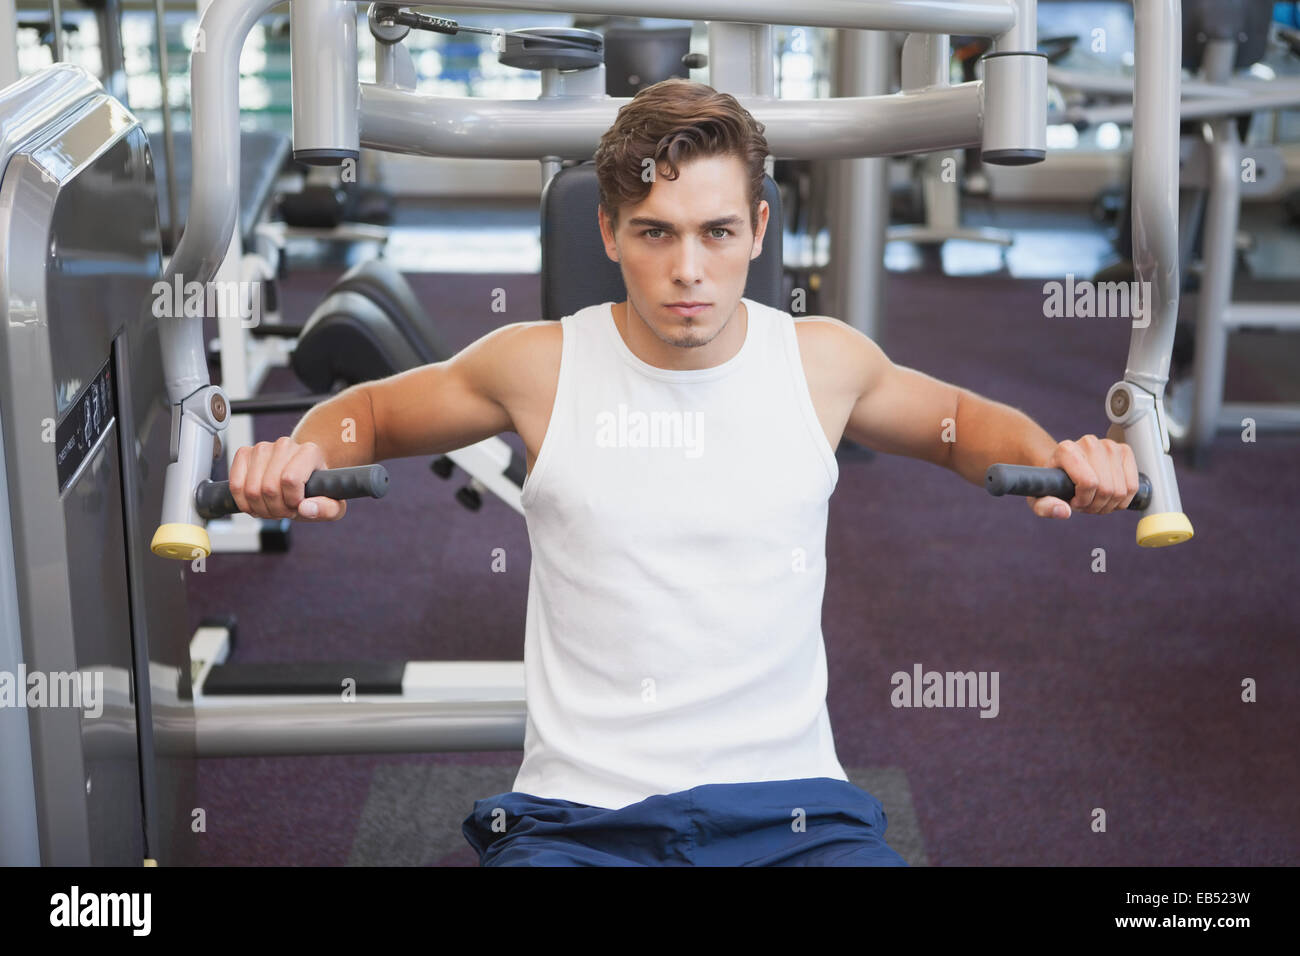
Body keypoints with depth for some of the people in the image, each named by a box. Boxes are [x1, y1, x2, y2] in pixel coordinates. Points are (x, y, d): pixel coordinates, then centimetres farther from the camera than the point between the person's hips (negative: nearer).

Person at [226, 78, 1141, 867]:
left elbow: (956, 419, 26)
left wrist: (1055, 459, 6)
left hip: (788, 805, 1)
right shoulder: (541, 365, 2)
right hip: (579, 811, -1)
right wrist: (302, 452, -3)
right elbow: (372, 412, 19)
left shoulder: (824, 360, 5)